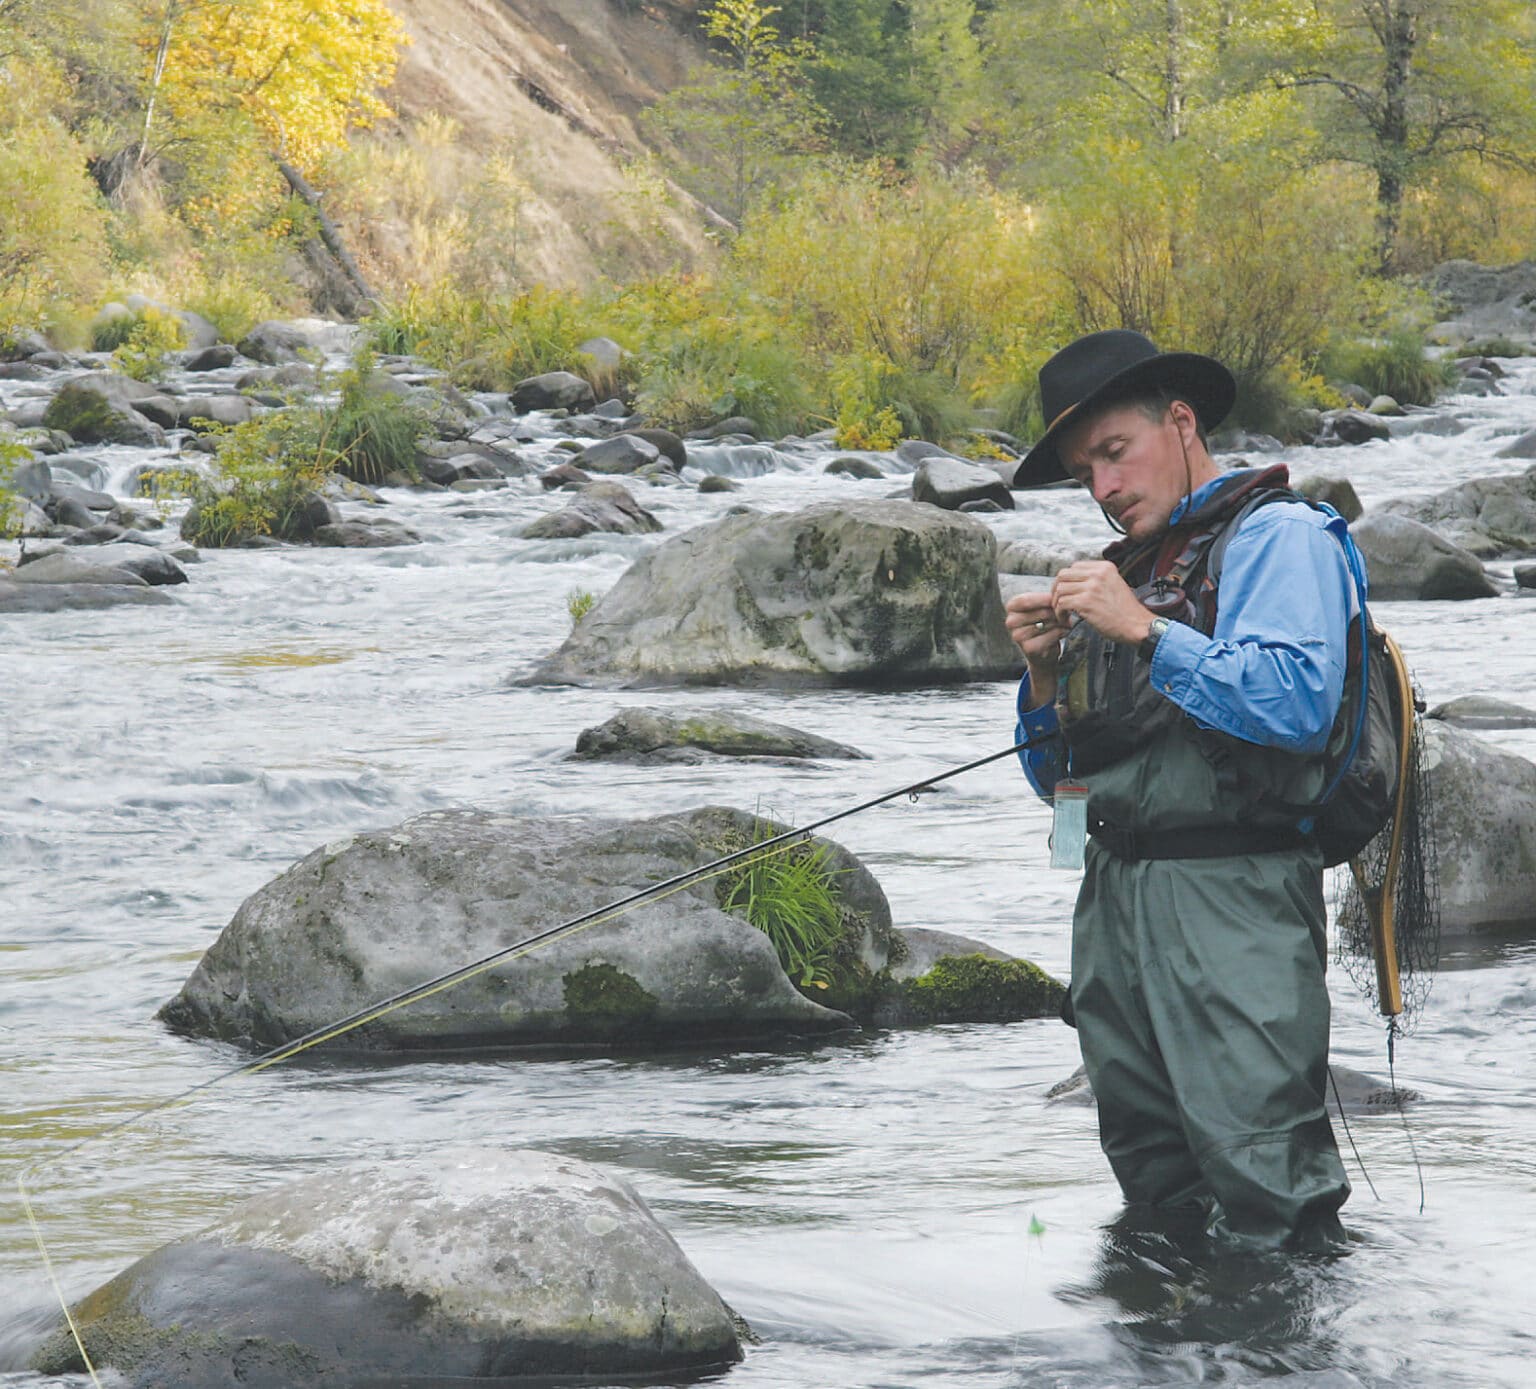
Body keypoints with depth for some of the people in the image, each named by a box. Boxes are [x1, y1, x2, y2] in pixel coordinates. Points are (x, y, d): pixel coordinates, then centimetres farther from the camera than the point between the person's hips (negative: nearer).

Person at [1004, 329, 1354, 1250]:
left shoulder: (1278, 535, -1)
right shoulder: (1127, 572, 23)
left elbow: (1299, 704, -19)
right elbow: (1056, 779, 23)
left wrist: (1148, 635, -16)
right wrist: (1044, 673, 4)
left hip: (1230, 897, -8)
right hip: (1114, 897, 8)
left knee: (1264, 1199, -13)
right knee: (1156, 1200, 9)